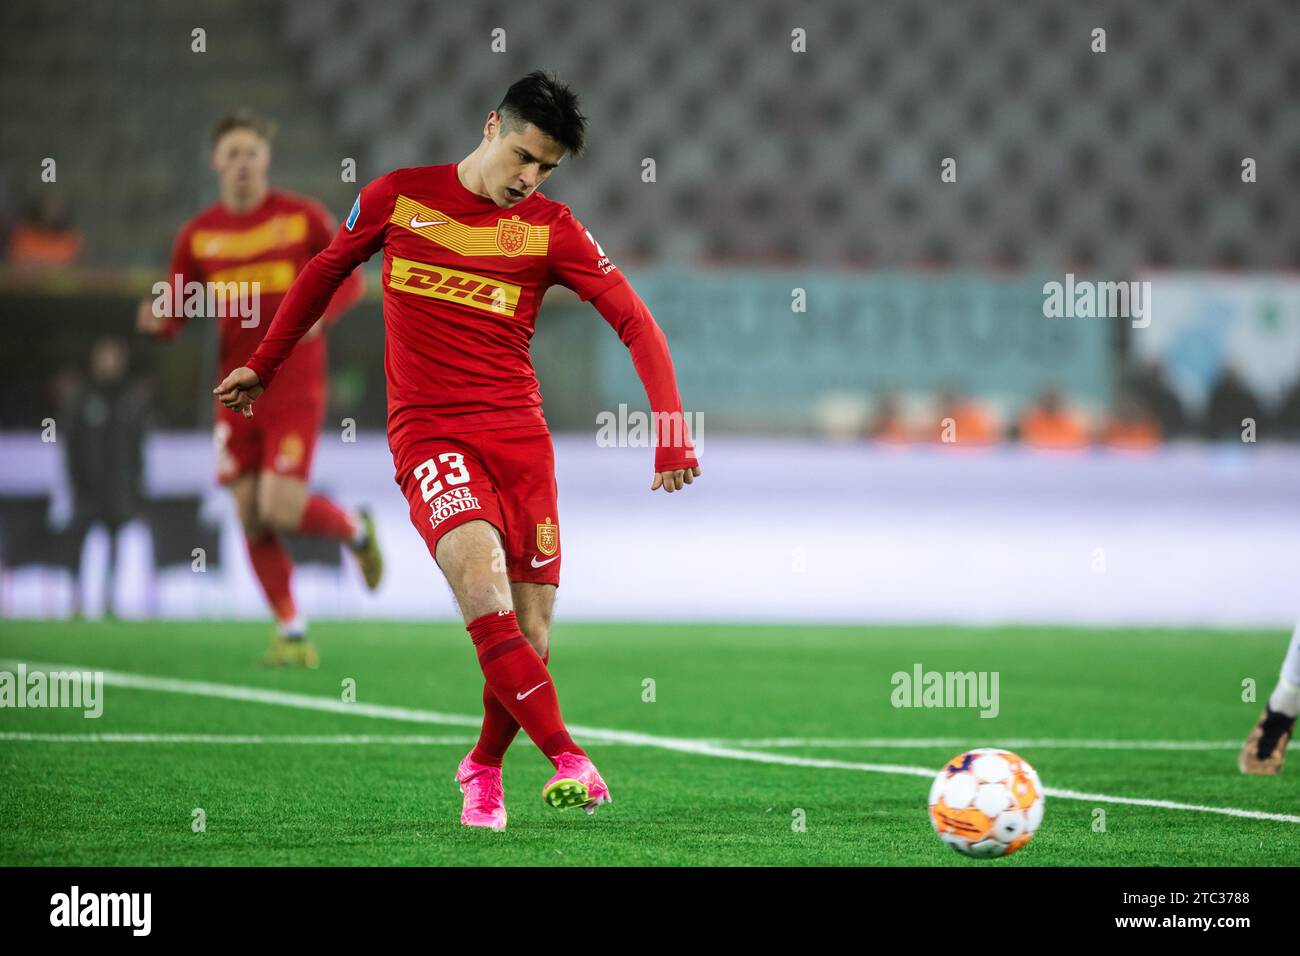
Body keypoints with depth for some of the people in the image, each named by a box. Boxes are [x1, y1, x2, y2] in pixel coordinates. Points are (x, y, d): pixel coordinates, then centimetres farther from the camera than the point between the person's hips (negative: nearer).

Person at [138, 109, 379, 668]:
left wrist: (319, 312, -16)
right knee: (250, 515, 0)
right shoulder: (197, 236, 4)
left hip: (296, 386, -3)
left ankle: (356, 532, 17)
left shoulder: (303, 218, -3)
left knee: (281, 508, -16)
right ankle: (291, 632, 14)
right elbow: (176, 309, 7)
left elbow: (350, 280, 5)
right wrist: (158, 319, -17)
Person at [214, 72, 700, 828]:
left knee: (531, 636, -1)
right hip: (430, 432, -2)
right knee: (483, 581, -28)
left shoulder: (551, 229, 3)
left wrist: (671, 429, -15)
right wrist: (264, 367, 28)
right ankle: (568, 759, -30)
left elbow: (635, 320, -2)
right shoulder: (397, 198, 4)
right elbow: (326, 271, 20)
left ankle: (483, 769, 27)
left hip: (519, 432, 2)